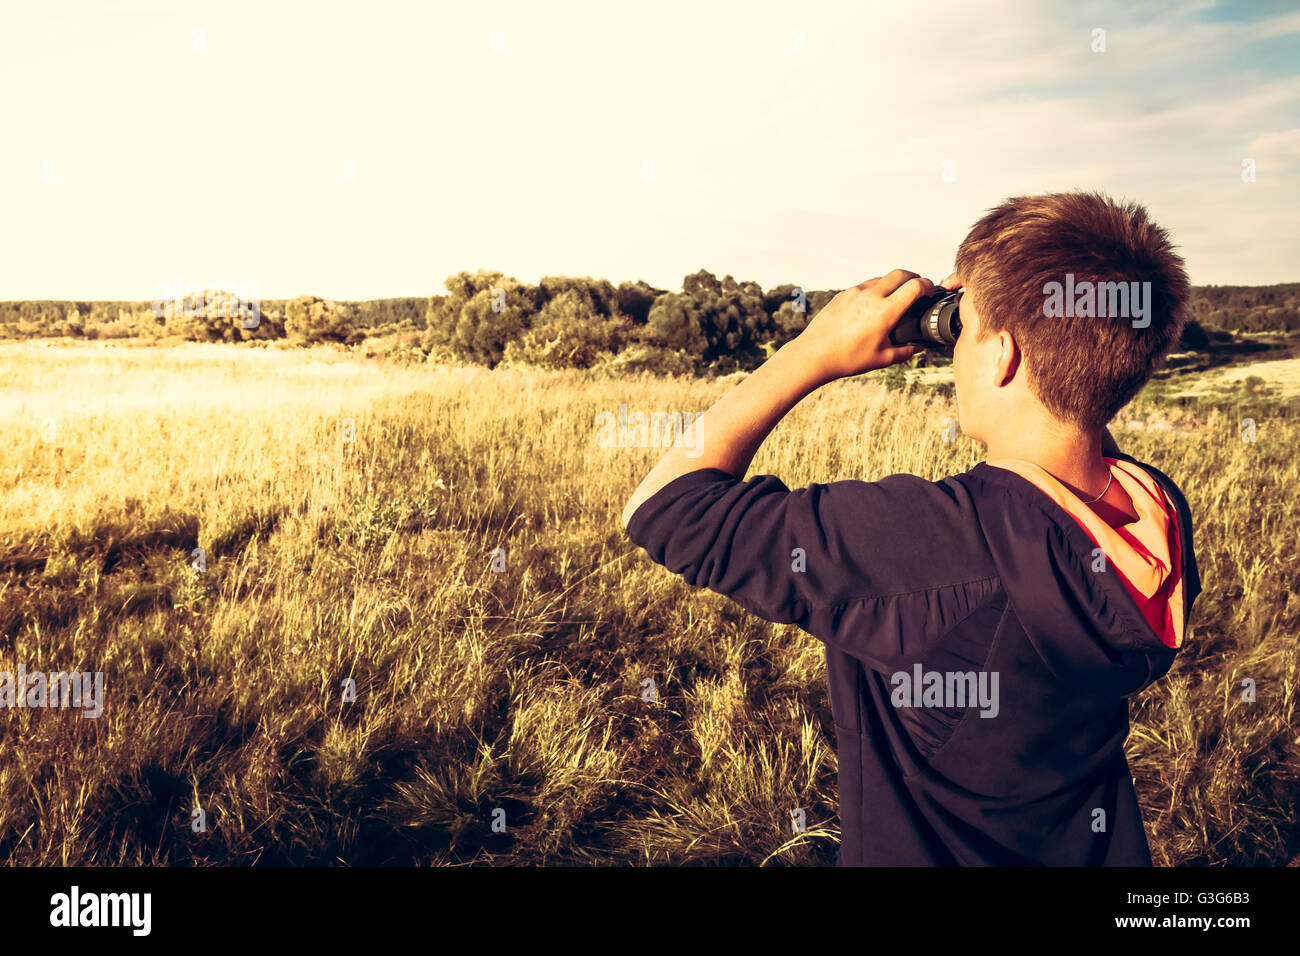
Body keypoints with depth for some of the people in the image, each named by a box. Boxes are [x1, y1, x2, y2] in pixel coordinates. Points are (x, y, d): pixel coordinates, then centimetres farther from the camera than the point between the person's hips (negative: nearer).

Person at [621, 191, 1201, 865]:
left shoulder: (931, 542, -39)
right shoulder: (1163, 512, -19)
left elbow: (661, 506, -32)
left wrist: (814, 352, -24)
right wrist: (987, 303, -5)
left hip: (924, 852, -5)